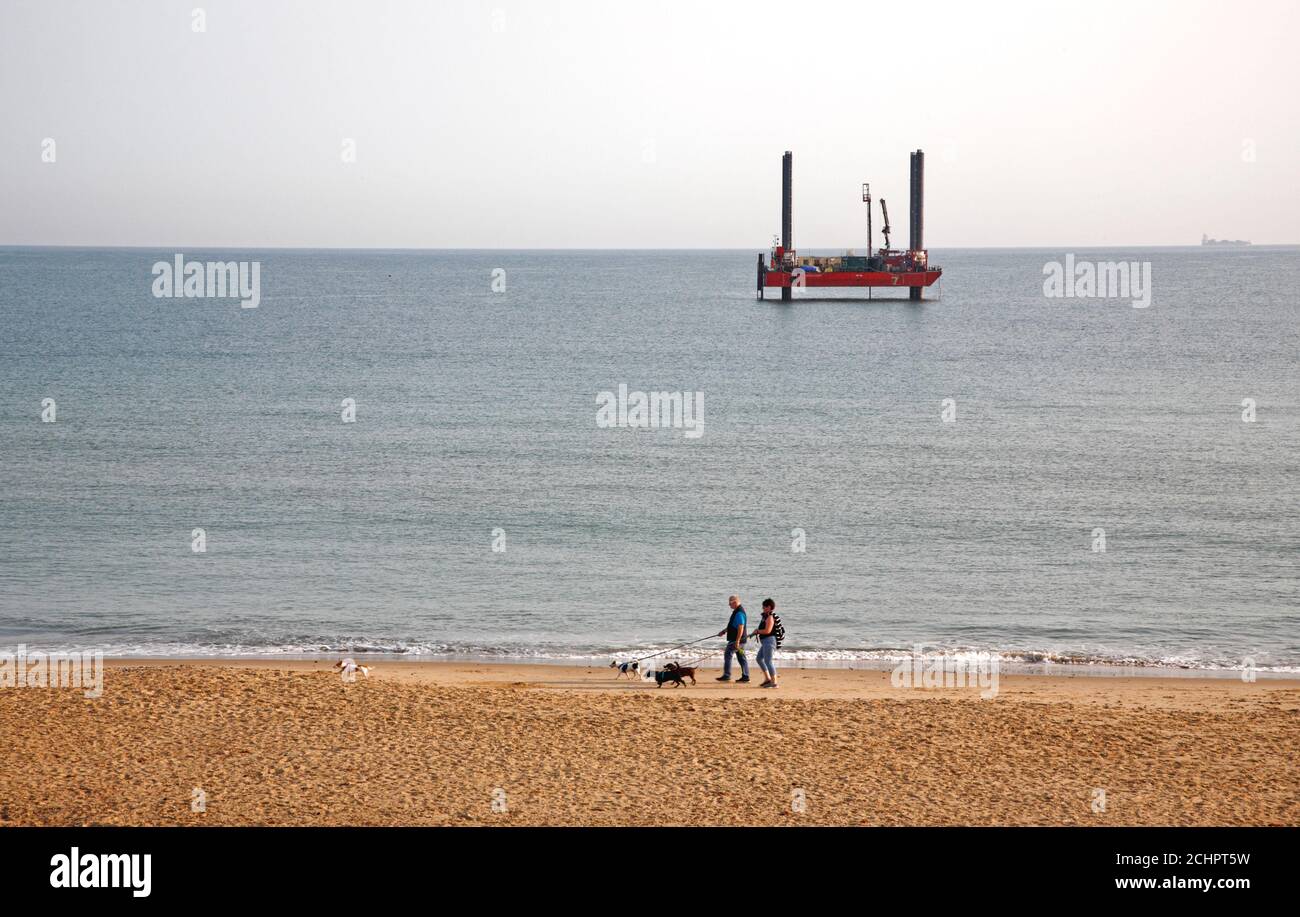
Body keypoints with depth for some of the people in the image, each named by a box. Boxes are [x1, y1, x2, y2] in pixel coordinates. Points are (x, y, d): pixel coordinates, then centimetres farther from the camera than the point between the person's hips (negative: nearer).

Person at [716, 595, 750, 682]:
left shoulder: (739, 613, -19)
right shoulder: (737, 611, 15)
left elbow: (741, 628, -25)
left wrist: (737, 641, -26)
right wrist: (724, 631, 28)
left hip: (736, 639, -10)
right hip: (738, 639, 10)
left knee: (728, 655, -6)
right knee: (742, 657, 9)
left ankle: (726, 675, -4)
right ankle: (745, 676, 10)